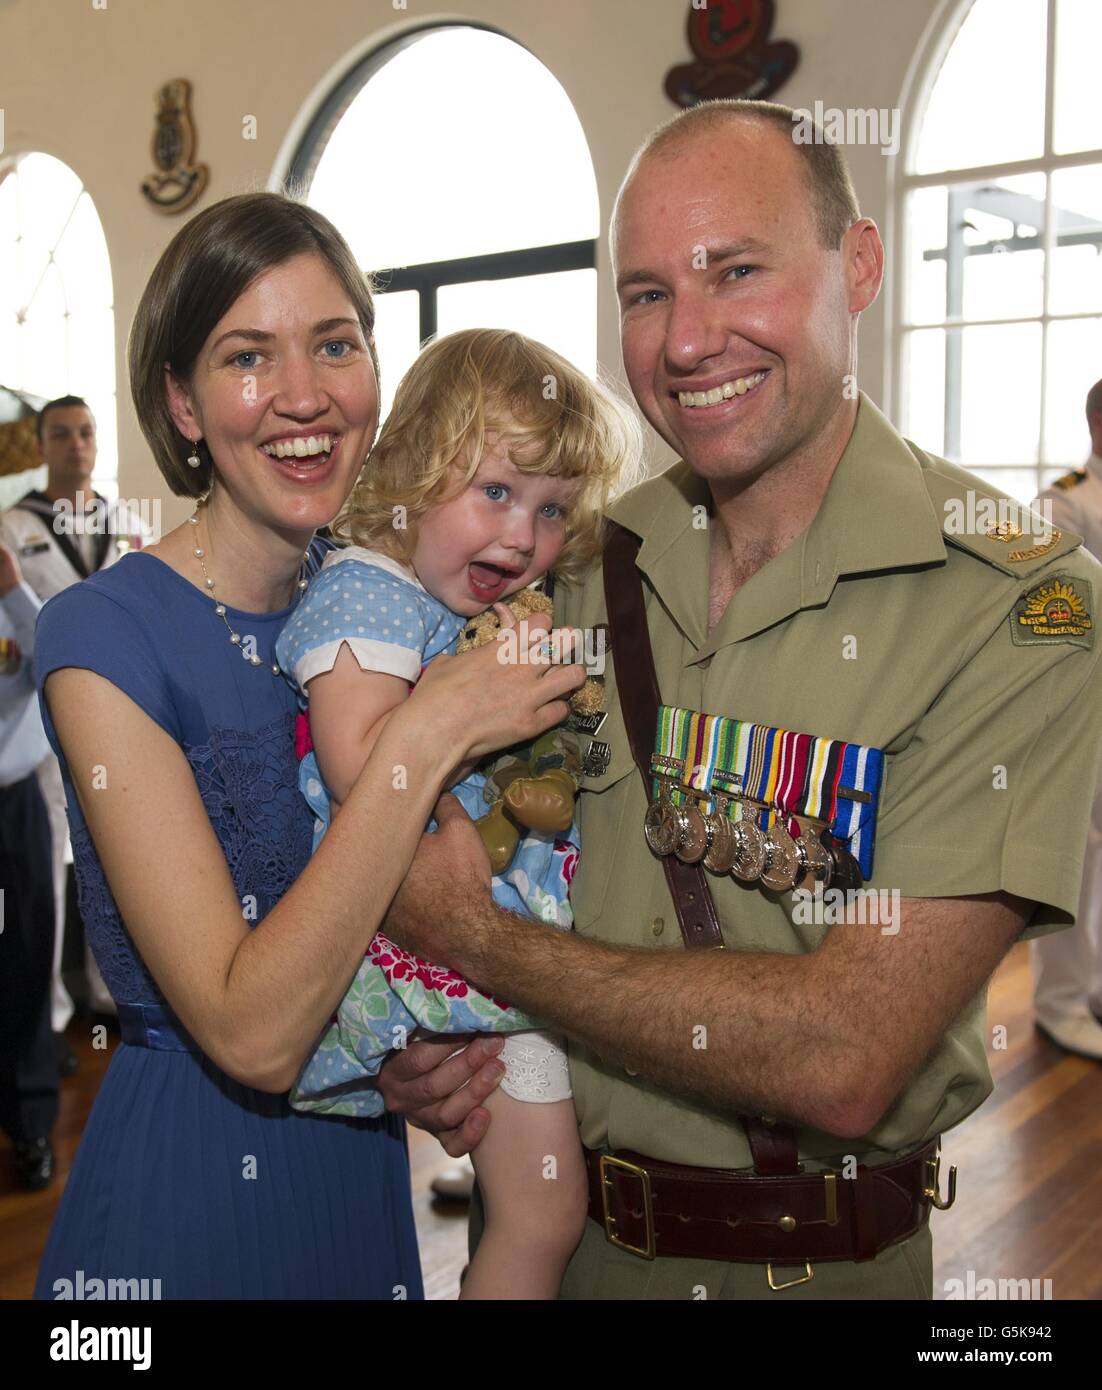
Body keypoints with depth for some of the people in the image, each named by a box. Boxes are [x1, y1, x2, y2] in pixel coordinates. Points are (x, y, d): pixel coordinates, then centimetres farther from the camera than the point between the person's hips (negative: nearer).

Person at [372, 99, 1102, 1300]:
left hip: (812, 1261, -4)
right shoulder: (588, 563, -5)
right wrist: (418, 1028, -13)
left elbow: (846, 1060, -27)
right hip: (542, 1214, 5)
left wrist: (475, 938, -20)